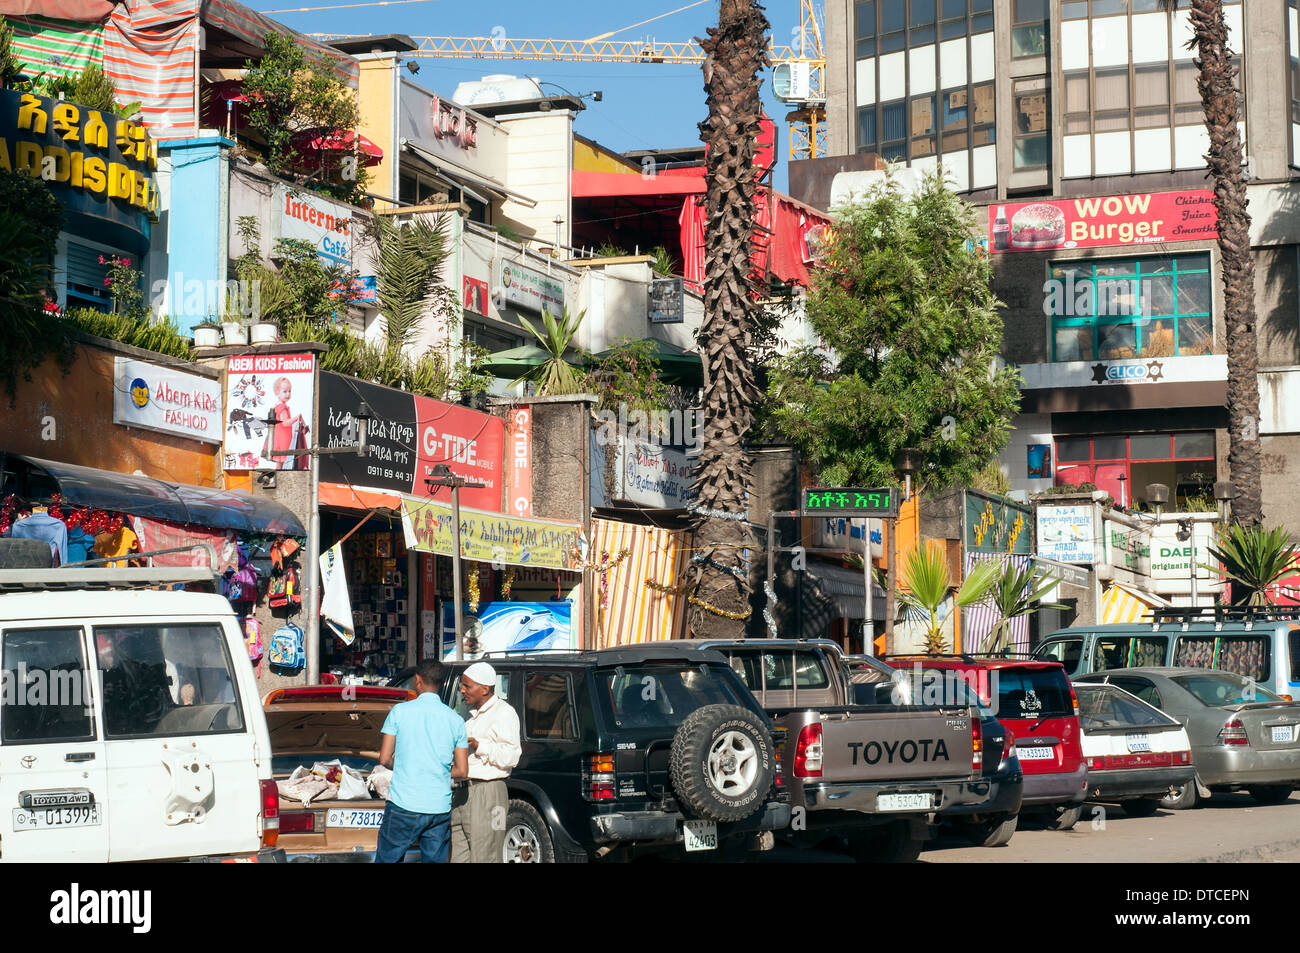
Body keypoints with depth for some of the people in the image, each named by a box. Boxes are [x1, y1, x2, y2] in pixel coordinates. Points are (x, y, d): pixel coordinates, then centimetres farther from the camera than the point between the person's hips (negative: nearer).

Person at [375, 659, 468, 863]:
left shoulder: (400, 711, -2)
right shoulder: (455, 720, 5)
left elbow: (384, 759, -2)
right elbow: (461, 770, 5)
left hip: (405, 804, -3)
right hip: (440, 808, 3)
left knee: (387, 859, 4)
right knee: (434, 859, 8)